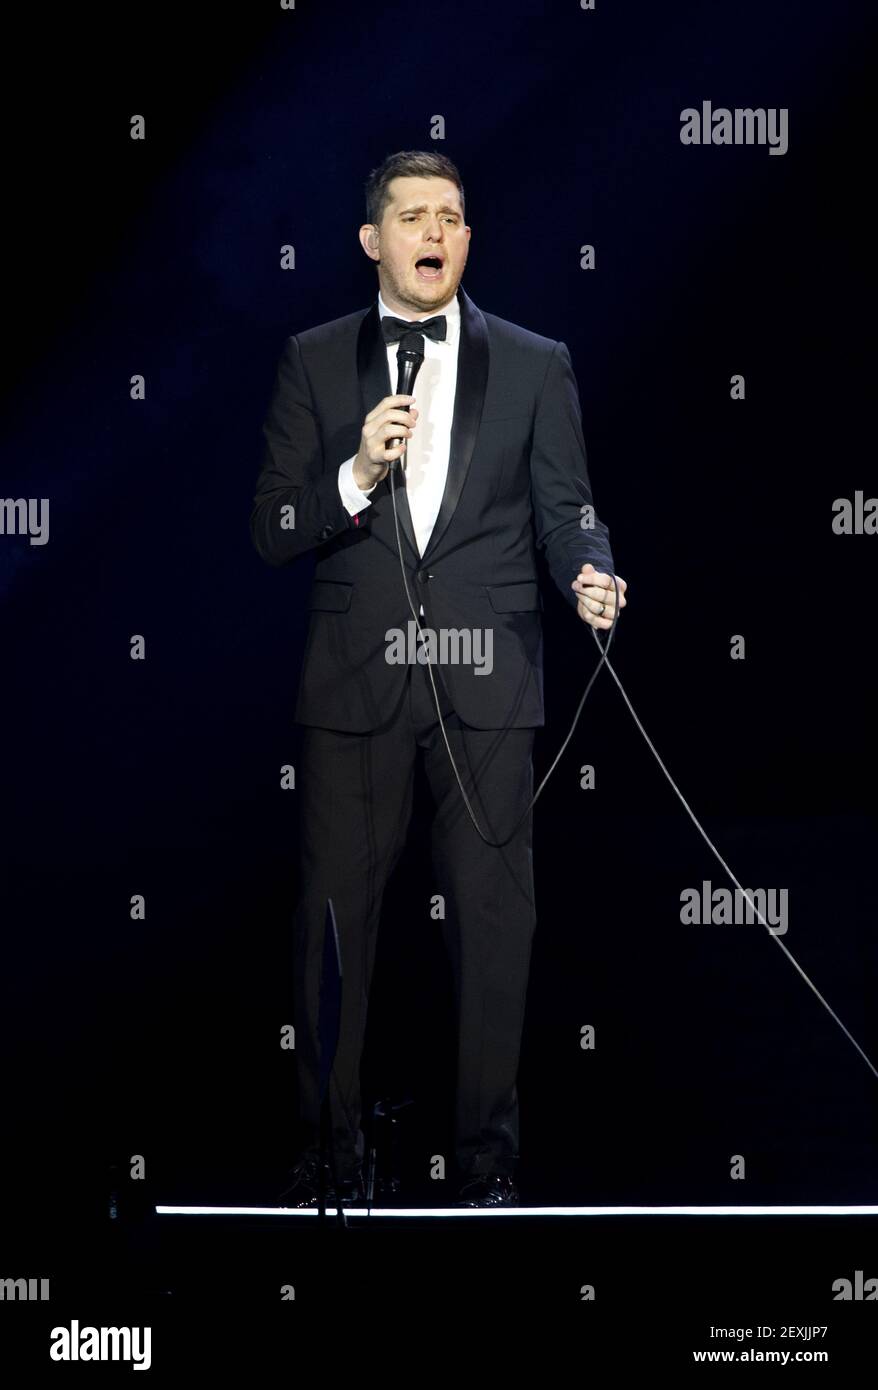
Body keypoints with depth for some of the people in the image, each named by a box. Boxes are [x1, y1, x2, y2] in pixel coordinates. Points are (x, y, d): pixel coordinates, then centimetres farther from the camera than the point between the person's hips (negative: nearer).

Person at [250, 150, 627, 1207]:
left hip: (486, 682, 0)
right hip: (353, 680, 0)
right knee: (334, 917, 4)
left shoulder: (533, 365, 9)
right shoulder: (314, 362, 7)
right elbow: (271, 533, 2)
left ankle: (486, 1158, 13)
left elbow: (565, 512, 5)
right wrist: (357, 475, -15)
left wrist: (589, 575, -17)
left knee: (493, 921, 3)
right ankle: (327, 1153, 15)